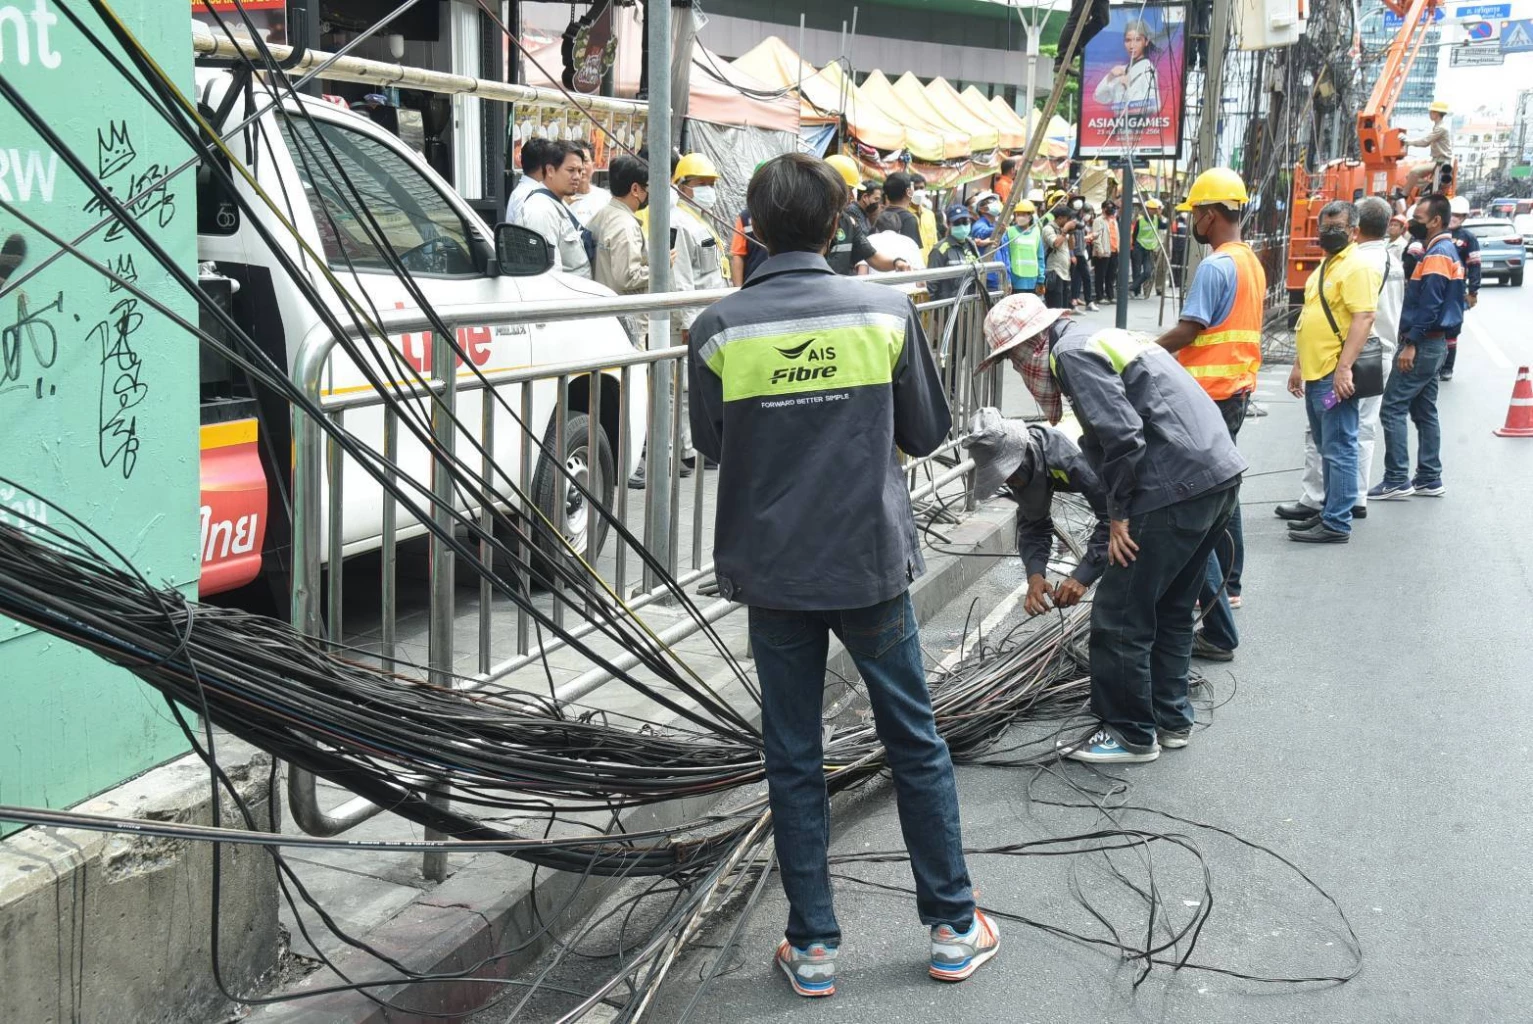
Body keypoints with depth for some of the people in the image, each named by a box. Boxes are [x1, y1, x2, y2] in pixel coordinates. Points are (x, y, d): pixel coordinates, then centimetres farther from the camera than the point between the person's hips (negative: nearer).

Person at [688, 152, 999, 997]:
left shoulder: (719, 329, -8)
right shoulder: (885, 311, -7)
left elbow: (710, 444, 5)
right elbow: (926, 431, 2)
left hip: (772, 571, 0)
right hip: (870, 562, 0)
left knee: (793, 759, 11)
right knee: (915, 742, 15)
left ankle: (813, 945, 17)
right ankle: (954, 928, 24)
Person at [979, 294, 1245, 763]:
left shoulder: (1072, 351, -6)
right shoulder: (1105, 339, 25)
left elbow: (1122, 437, -19)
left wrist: (1119, 516, -6)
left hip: (1177, 486, -10)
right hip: (1219, 473, 10)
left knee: (1119, 615, 1)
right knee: (1170, 608, 21)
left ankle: (1131, 733, 11)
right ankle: (1170, 718, 30)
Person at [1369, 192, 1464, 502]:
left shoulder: (1437, 255, -16)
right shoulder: (1446, 251, 16)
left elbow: (1429, 306, -23)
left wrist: (1411, 344, -23)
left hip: (1424, 345, -10)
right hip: (1433, 344, 10)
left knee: (1393, 409, -9)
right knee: (1424, 411, 13)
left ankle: (1397, 480, -8)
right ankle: (1429, 479, 17)